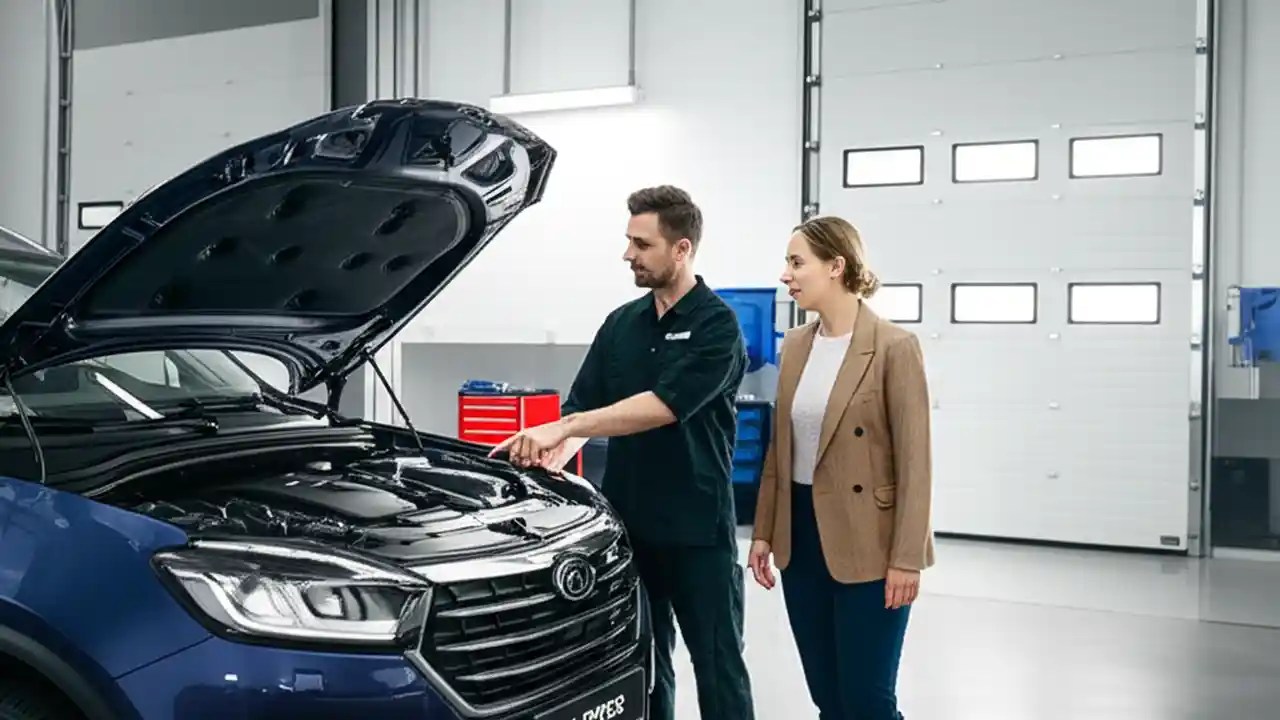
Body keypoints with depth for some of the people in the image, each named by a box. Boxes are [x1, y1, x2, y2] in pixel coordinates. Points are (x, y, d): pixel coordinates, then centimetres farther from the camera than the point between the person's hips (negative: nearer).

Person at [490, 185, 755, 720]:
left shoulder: (716, 324, -10)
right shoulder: (620, 324, 10)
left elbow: (664, 405, -21)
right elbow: (584, 405, 10)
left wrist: (563, 428, -23)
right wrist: (559, 448, -11)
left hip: (697, 526, -6)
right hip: (628, 523, 6)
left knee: (717, 663, 6)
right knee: (642, 662, 15)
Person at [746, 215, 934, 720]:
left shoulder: (894, 347, -12)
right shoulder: (795, 345, 8)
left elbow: (914, 462, -13)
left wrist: (906, 558, -15)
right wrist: (764, 532, 12)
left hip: (867, 546, -6)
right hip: (801, 536, 6)